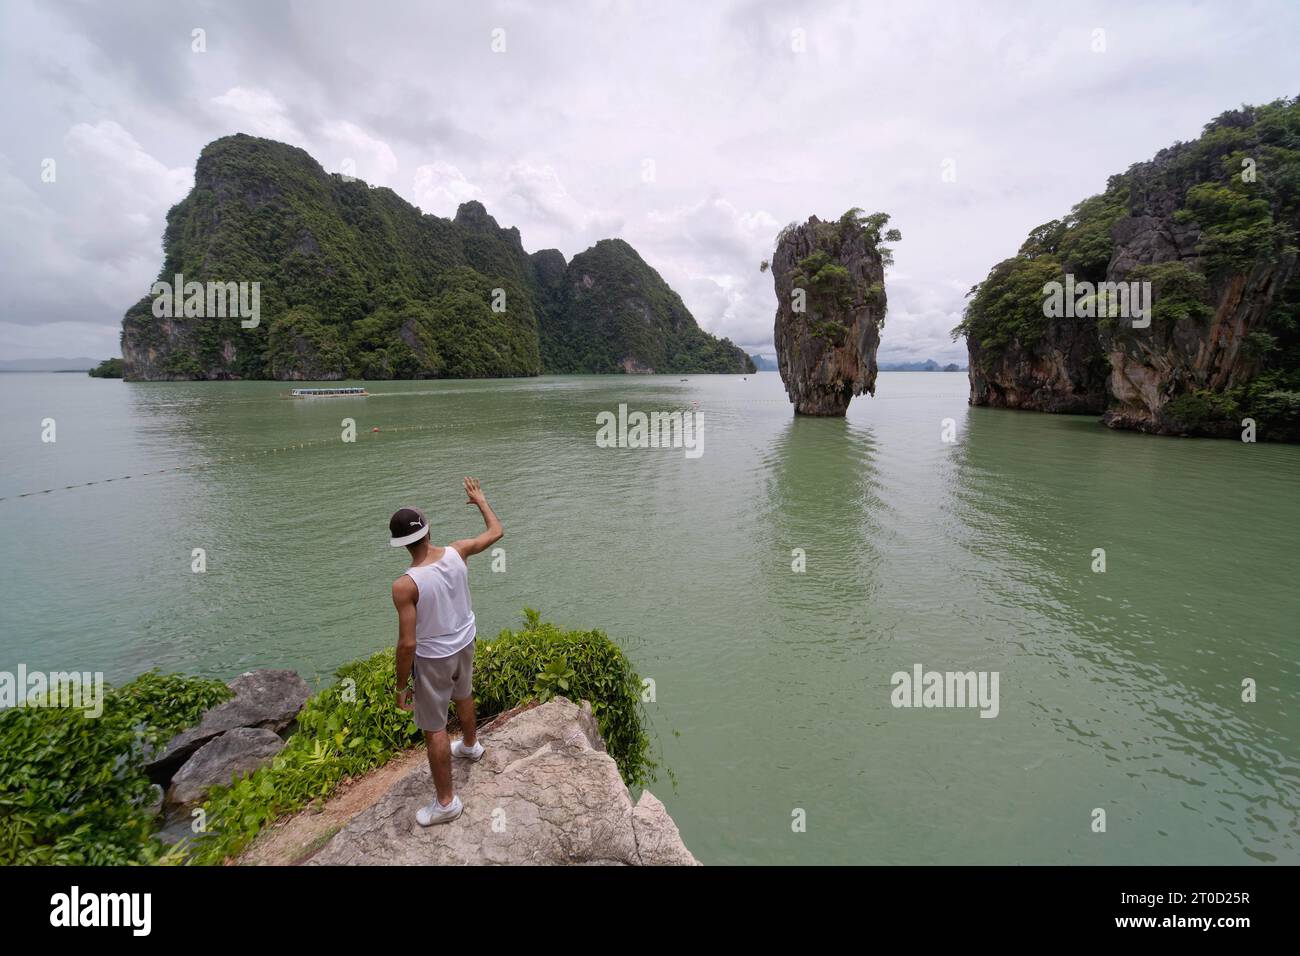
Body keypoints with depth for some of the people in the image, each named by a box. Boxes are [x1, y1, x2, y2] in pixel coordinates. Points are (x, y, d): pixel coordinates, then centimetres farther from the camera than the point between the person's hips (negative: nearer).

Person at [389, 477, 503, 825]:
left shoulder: (405, 585, -29)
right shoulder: (456, 553, -16)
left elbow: (408, 643, -25)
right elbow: (496, 532, 1)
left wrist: (401, 685, -10)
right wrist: (480, 499, 15)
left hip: (432, 659, -6)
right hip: (464, 645, 6)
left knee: (433, 729, 12)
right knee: (463, 695, 33)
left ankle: (446, 802, 26)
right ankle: (470, 745, 60)